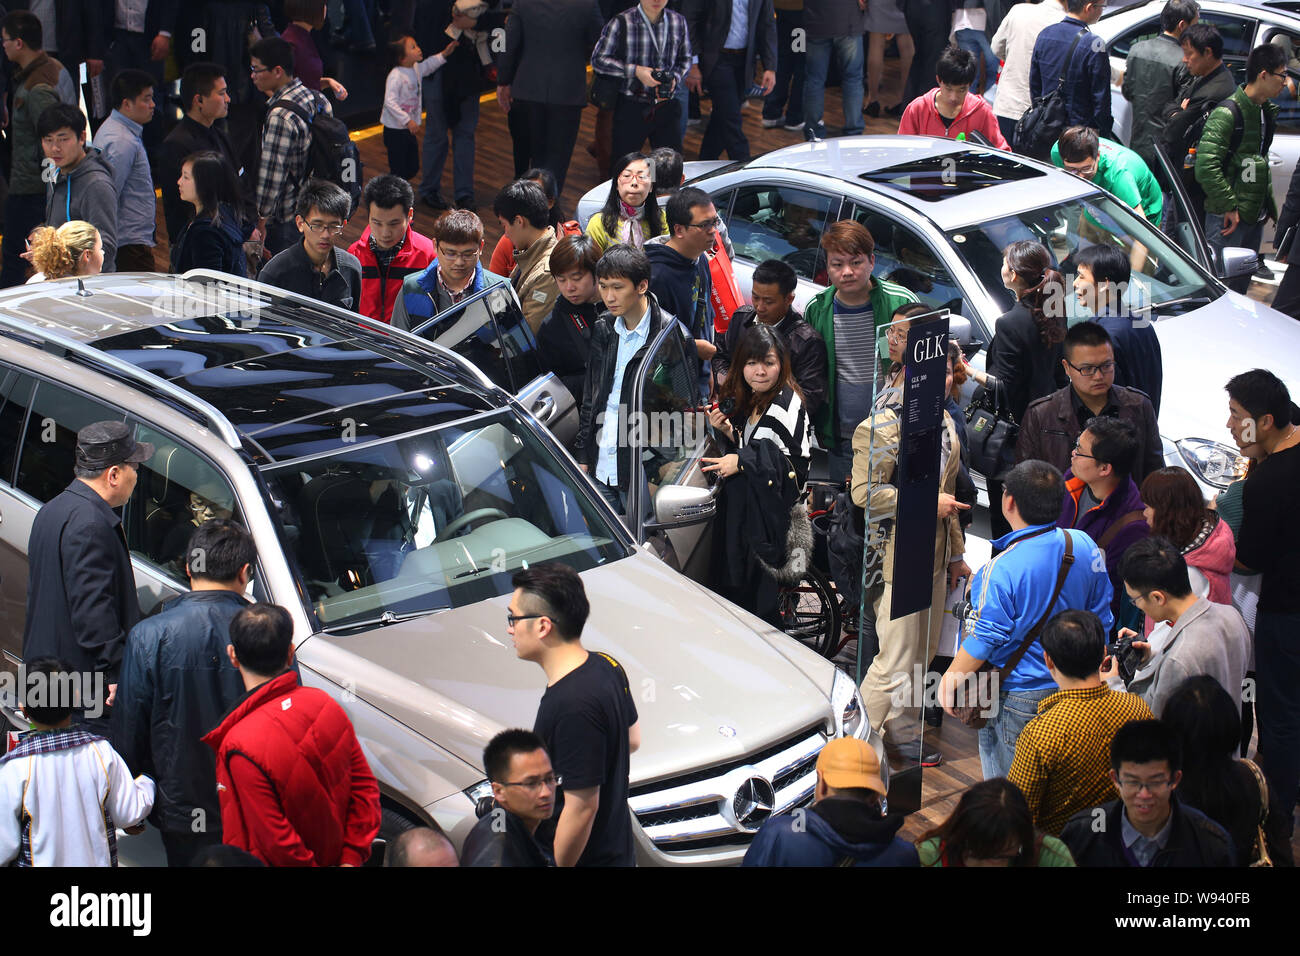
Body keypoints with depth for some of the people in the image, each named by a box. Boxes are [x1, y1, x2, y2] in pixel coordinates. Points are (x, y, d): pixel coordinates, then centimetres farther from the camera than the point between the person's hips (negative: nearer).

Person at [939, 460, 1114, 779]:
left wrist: (950, 680, -7)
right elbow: (1100, 619, 8)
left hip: (1015, 697, -7)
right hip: (1070, 689, 7)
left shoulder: (1002, 569, -25)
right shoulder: (1085, 547, -4)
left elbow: (982, 640, -21)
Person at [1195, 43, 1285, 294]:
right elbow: (1206, 166, -23)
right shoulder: (1228, 113, -17)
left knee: (1241, 285, 13)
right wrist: (1228, 206, -20)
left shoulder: (1266, 111, 12)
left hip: (1254, 214, 9)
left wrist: (1268, 203, 15)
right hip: (1227, 216, -8)